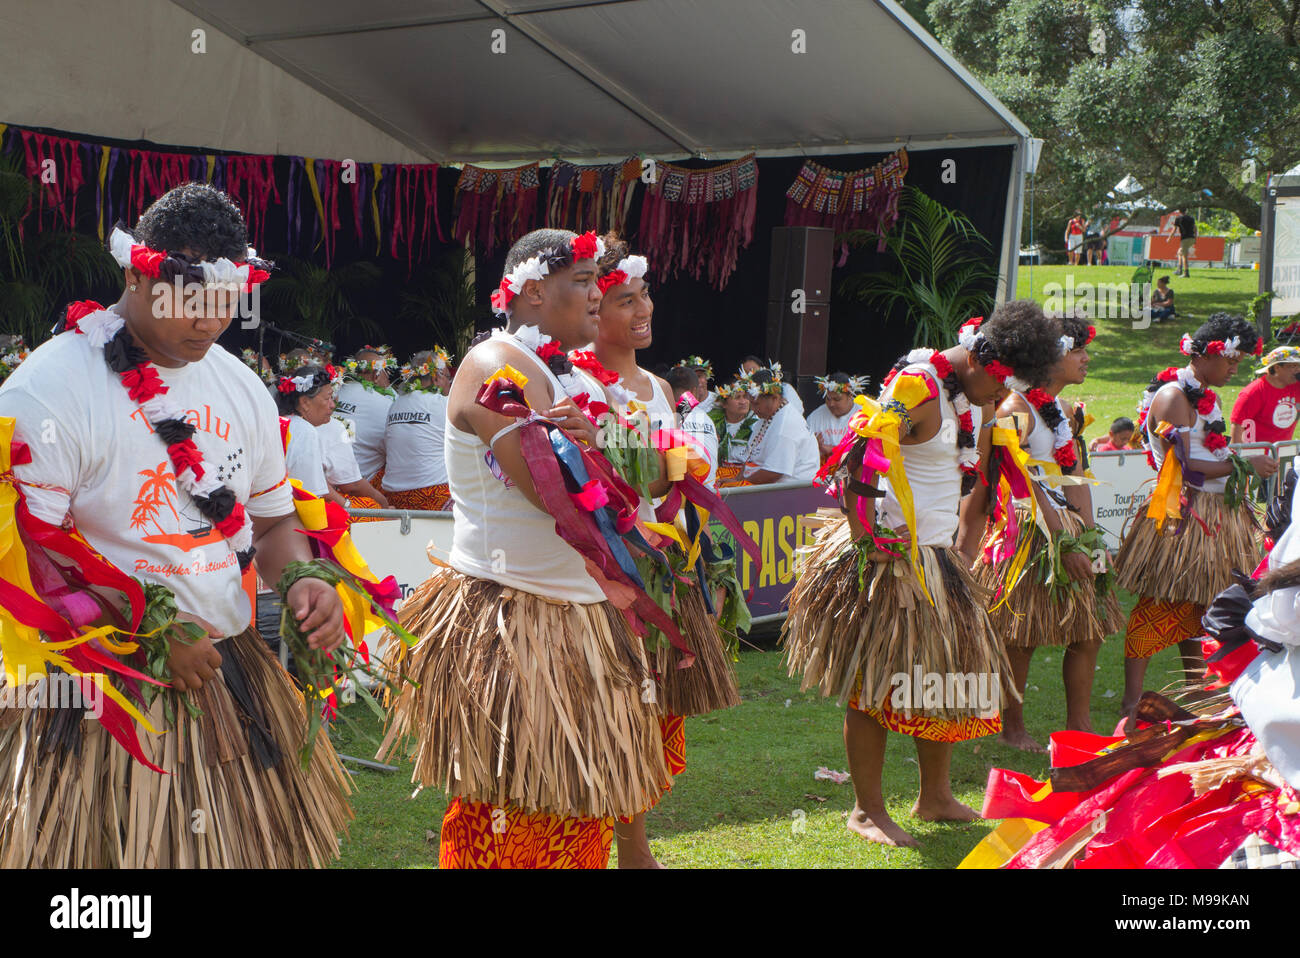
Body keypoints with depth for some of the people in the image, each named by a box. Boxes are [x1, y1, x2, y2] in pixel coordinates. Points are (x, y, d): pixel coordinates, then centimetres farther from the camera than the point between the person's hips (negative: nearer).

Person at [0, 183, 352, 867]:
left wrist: (302, 580, -3)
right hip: (99, 692, -5)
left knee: (251, 848, 11)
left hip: (238, 675, 6)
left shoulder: (243, 388, 9)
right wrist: (151, 631, -19)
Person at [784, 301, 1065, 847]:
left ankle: (935, 797, 29)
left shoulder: (978, 395, 10)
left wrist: (965, 551, 14)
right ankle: (867, 811, 10)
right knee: (876, 685, -2)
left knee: (953, 673, 14)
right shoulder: (915, 387, -19)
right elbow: (858, 467, -24)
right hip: (889, 560, -9)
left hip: (939, 558, 9)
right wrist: (872, 547, -20)